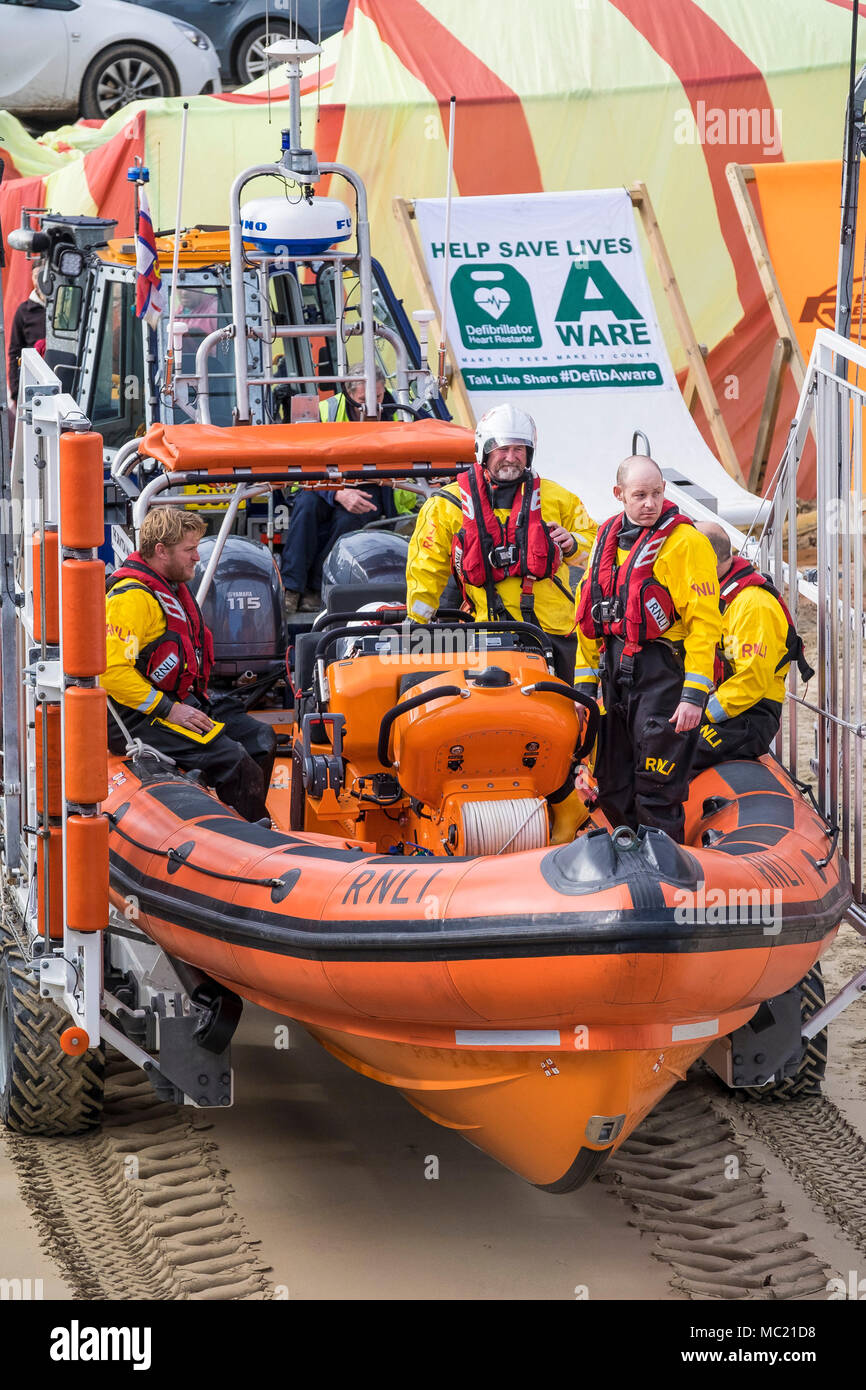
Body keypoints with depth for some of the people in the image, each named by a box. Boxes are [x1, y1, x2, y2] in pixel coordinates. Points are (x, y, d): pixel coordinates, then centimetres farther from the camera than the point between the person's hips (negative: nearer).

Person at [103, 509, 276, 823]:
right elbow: (112, 670, -27)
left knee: (260, 737, 6)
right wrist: (169, 710, -24)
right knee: (232, 759, -23)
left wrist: (192, 703, 14)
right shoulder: (132, 597, -18)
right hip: (135, 719, -10)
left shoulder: (172, 588, 15)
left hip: (178, 704, 10)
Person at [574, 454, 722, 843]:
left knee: (657, 791, -6)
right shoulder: (607, 538, 12)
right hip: (616, 672, 7)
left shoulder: (685, 541, -9)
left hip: (664, 672, -7)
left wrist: (694, 693, -18)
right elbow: (589, 617, 19)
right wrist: (585, 682, 15)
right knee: (612, 789, 12)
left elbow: (704, 622, -13)